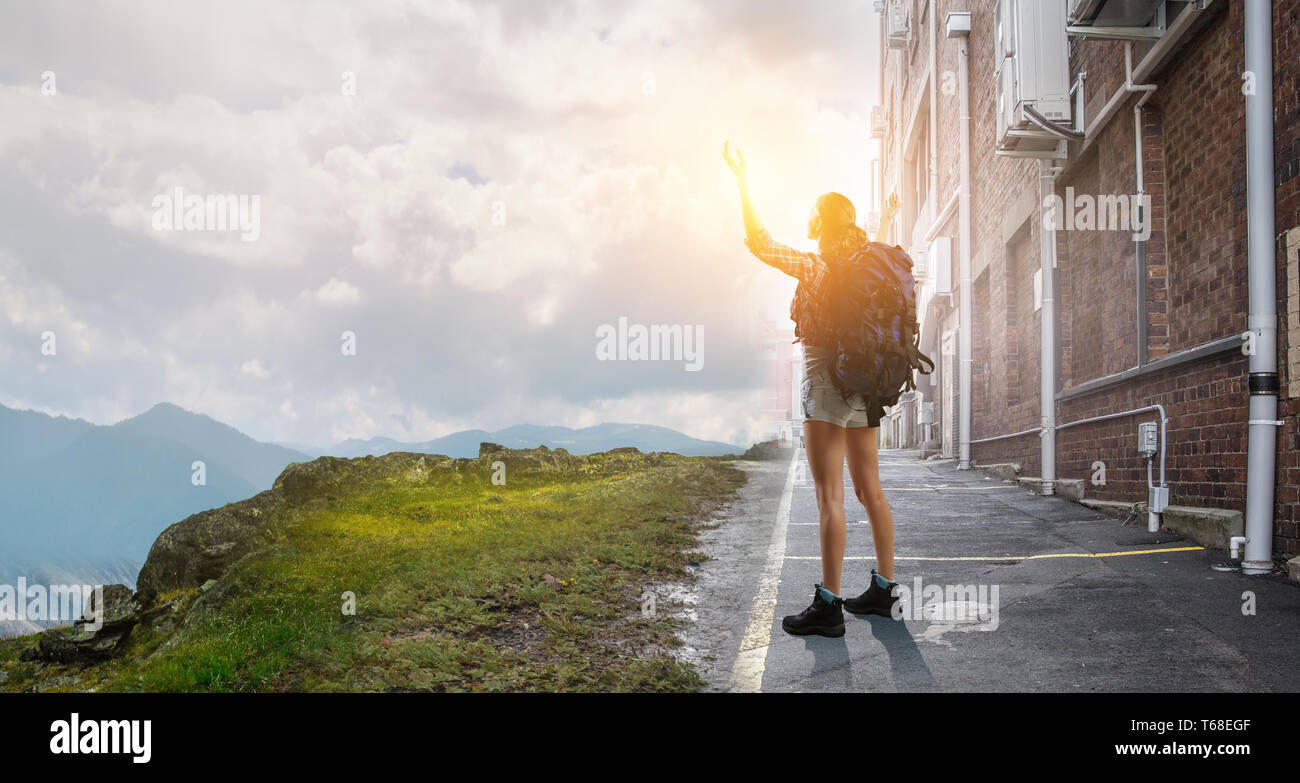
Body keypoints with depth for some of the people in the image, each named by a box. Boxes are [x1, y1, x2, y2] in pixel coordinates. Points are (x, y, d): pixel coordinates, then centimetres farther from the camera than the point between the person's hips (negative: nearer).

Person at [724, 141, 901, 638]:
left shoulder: (816, 267, -10)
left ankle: (828, 606, -8)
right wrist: (886, 222, 50)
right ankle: (883, 588, 21)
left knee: (830, 495, -9)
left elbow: (758, 242, -8)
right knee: (869, 489, 13)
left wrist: (742, 182, -1)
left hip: (826, 380, -8)